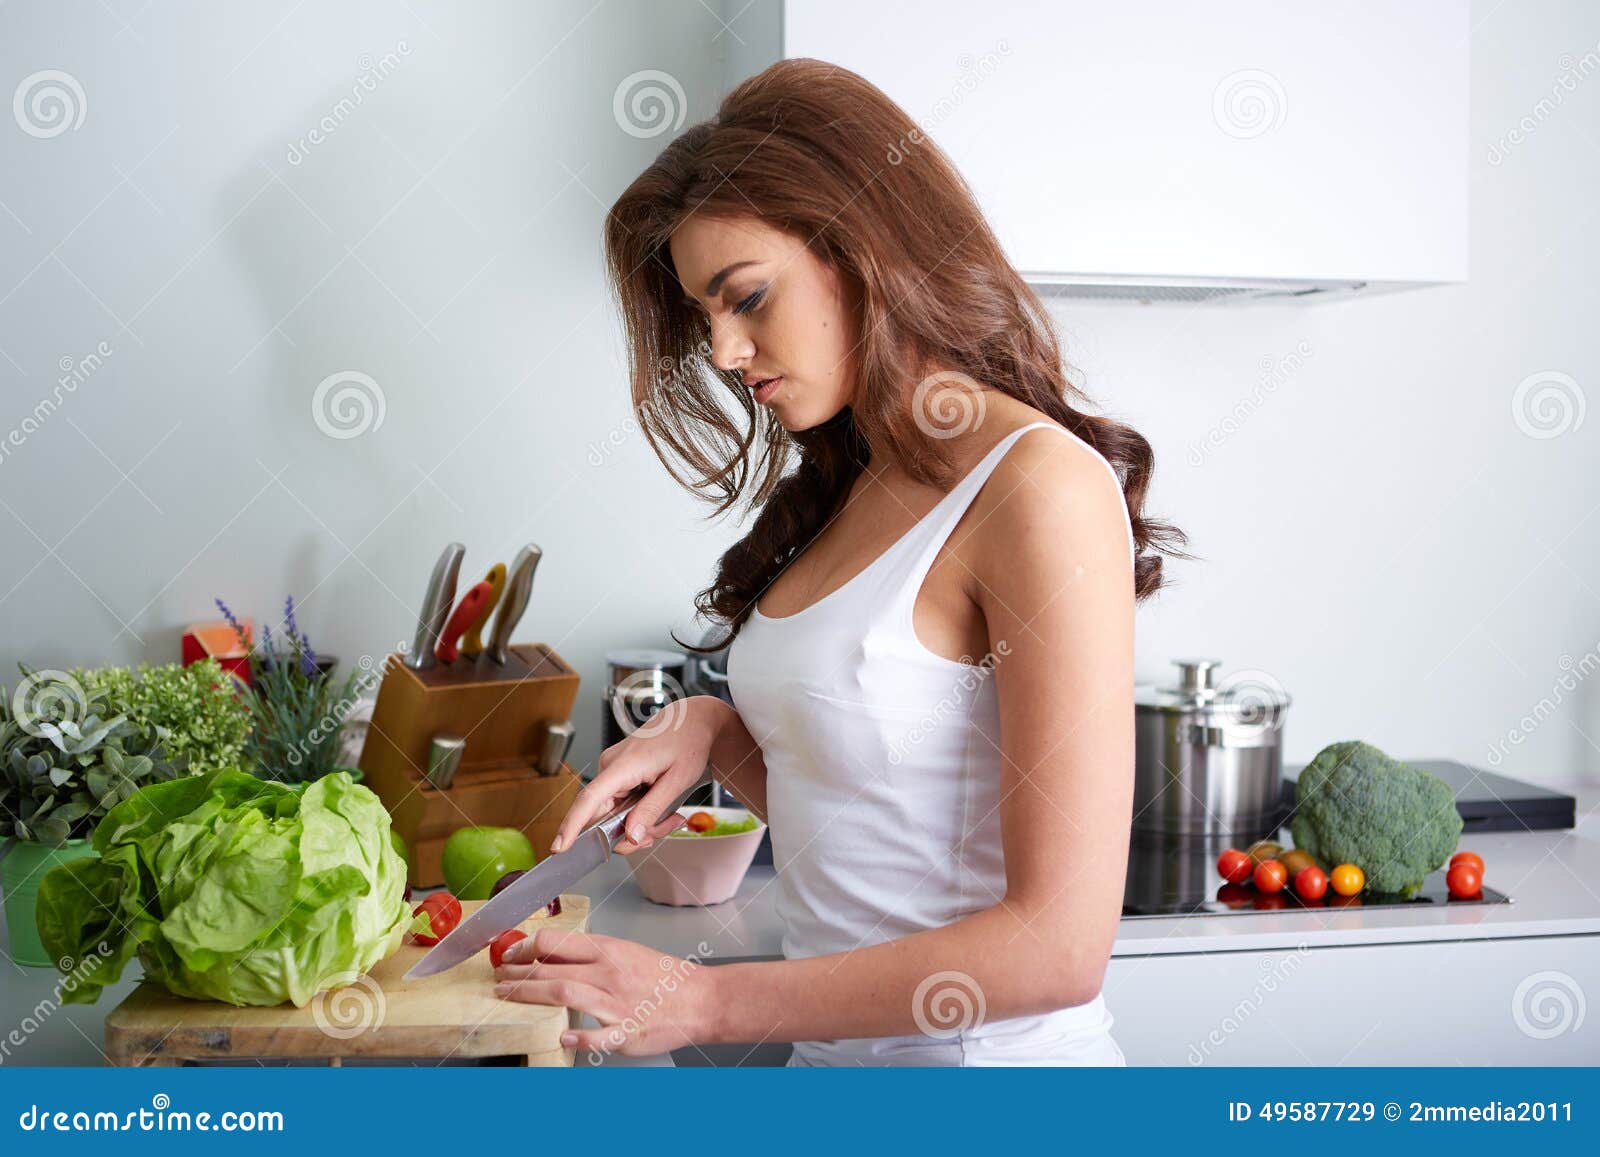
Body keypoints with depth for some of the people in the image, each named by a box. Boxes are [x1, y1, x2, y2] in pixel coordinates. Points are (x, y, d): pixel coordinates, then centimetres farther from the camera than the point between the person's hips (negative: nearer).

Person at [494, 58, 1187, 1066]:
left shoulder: (1041, 489, -19)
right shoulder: (849, 490, 5)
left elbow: (1058, 944, -23)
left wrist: (704, 1001, -20)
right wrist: (716, 731, -6)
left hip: (983, 1054, -7)